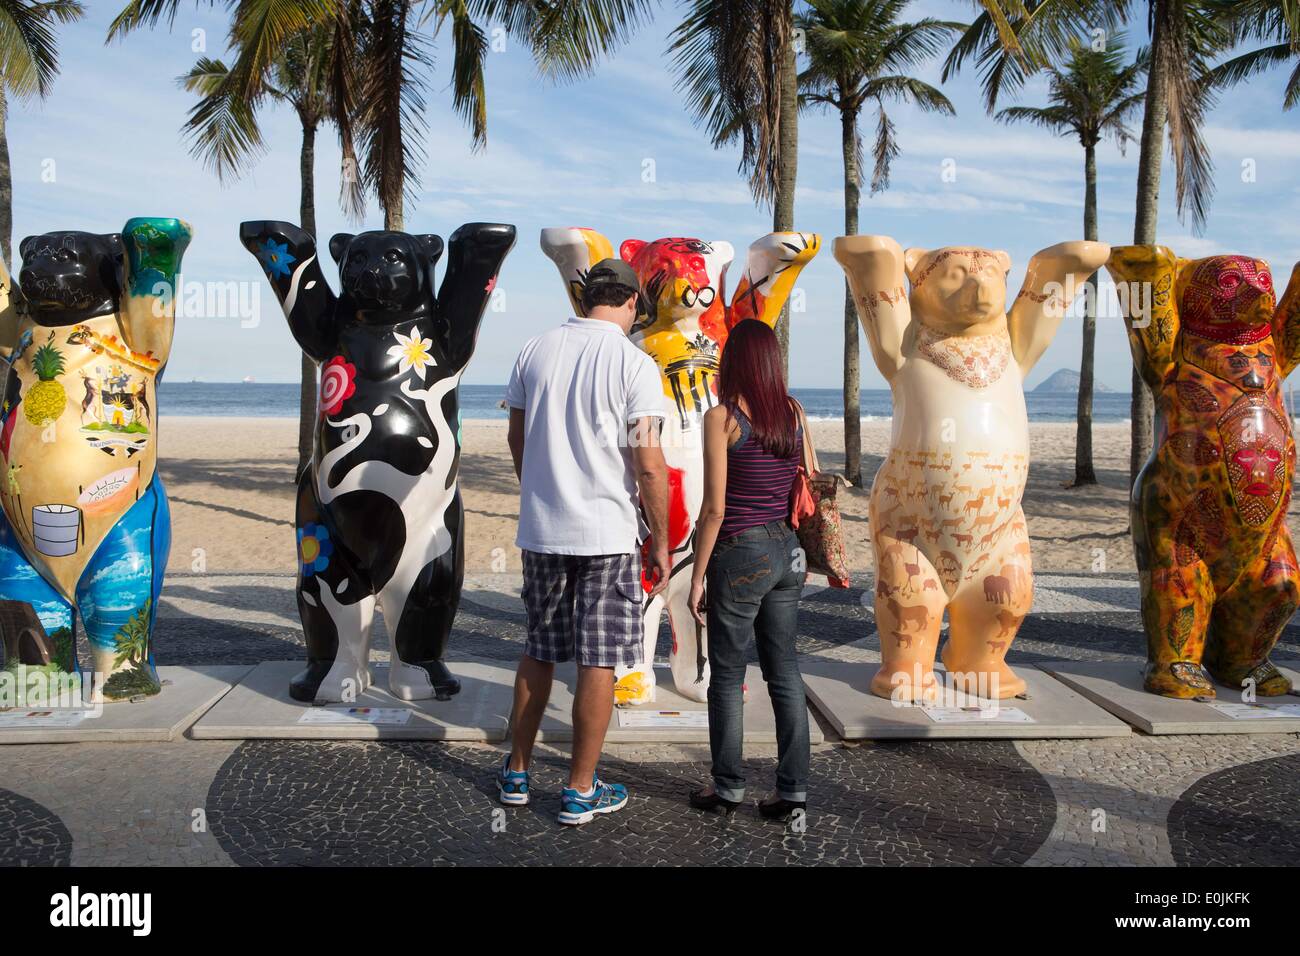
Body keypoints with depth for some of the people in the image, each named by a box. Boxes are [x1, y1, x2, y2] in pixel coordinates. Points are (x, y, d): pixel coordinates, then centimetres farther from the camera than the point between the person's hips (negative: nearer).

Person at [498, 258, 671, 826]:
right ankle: (580, 791, 13)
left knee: (538, 653, 18)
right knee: (599, 662, 5)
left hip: (540, 530, 5)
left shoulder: (536, 351, 4)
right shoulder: (633, 364, -10)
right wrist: (660, 542, -3)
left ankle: (517, 774, 27)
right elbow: (648, 465, -14)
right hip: (607, 535, -5)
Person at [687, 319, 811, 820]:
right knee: (784, 671, 11)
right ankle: (792, 788, 16)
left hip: (740, 553, -5)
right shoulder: (795, 412, 3)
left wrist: (697, 577, -7)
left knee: (727, 675, 8)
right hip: (785, 551, 5)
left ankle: (728, 786, 18)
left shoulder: (722, 417, -12)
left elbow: (715, 508, -13)